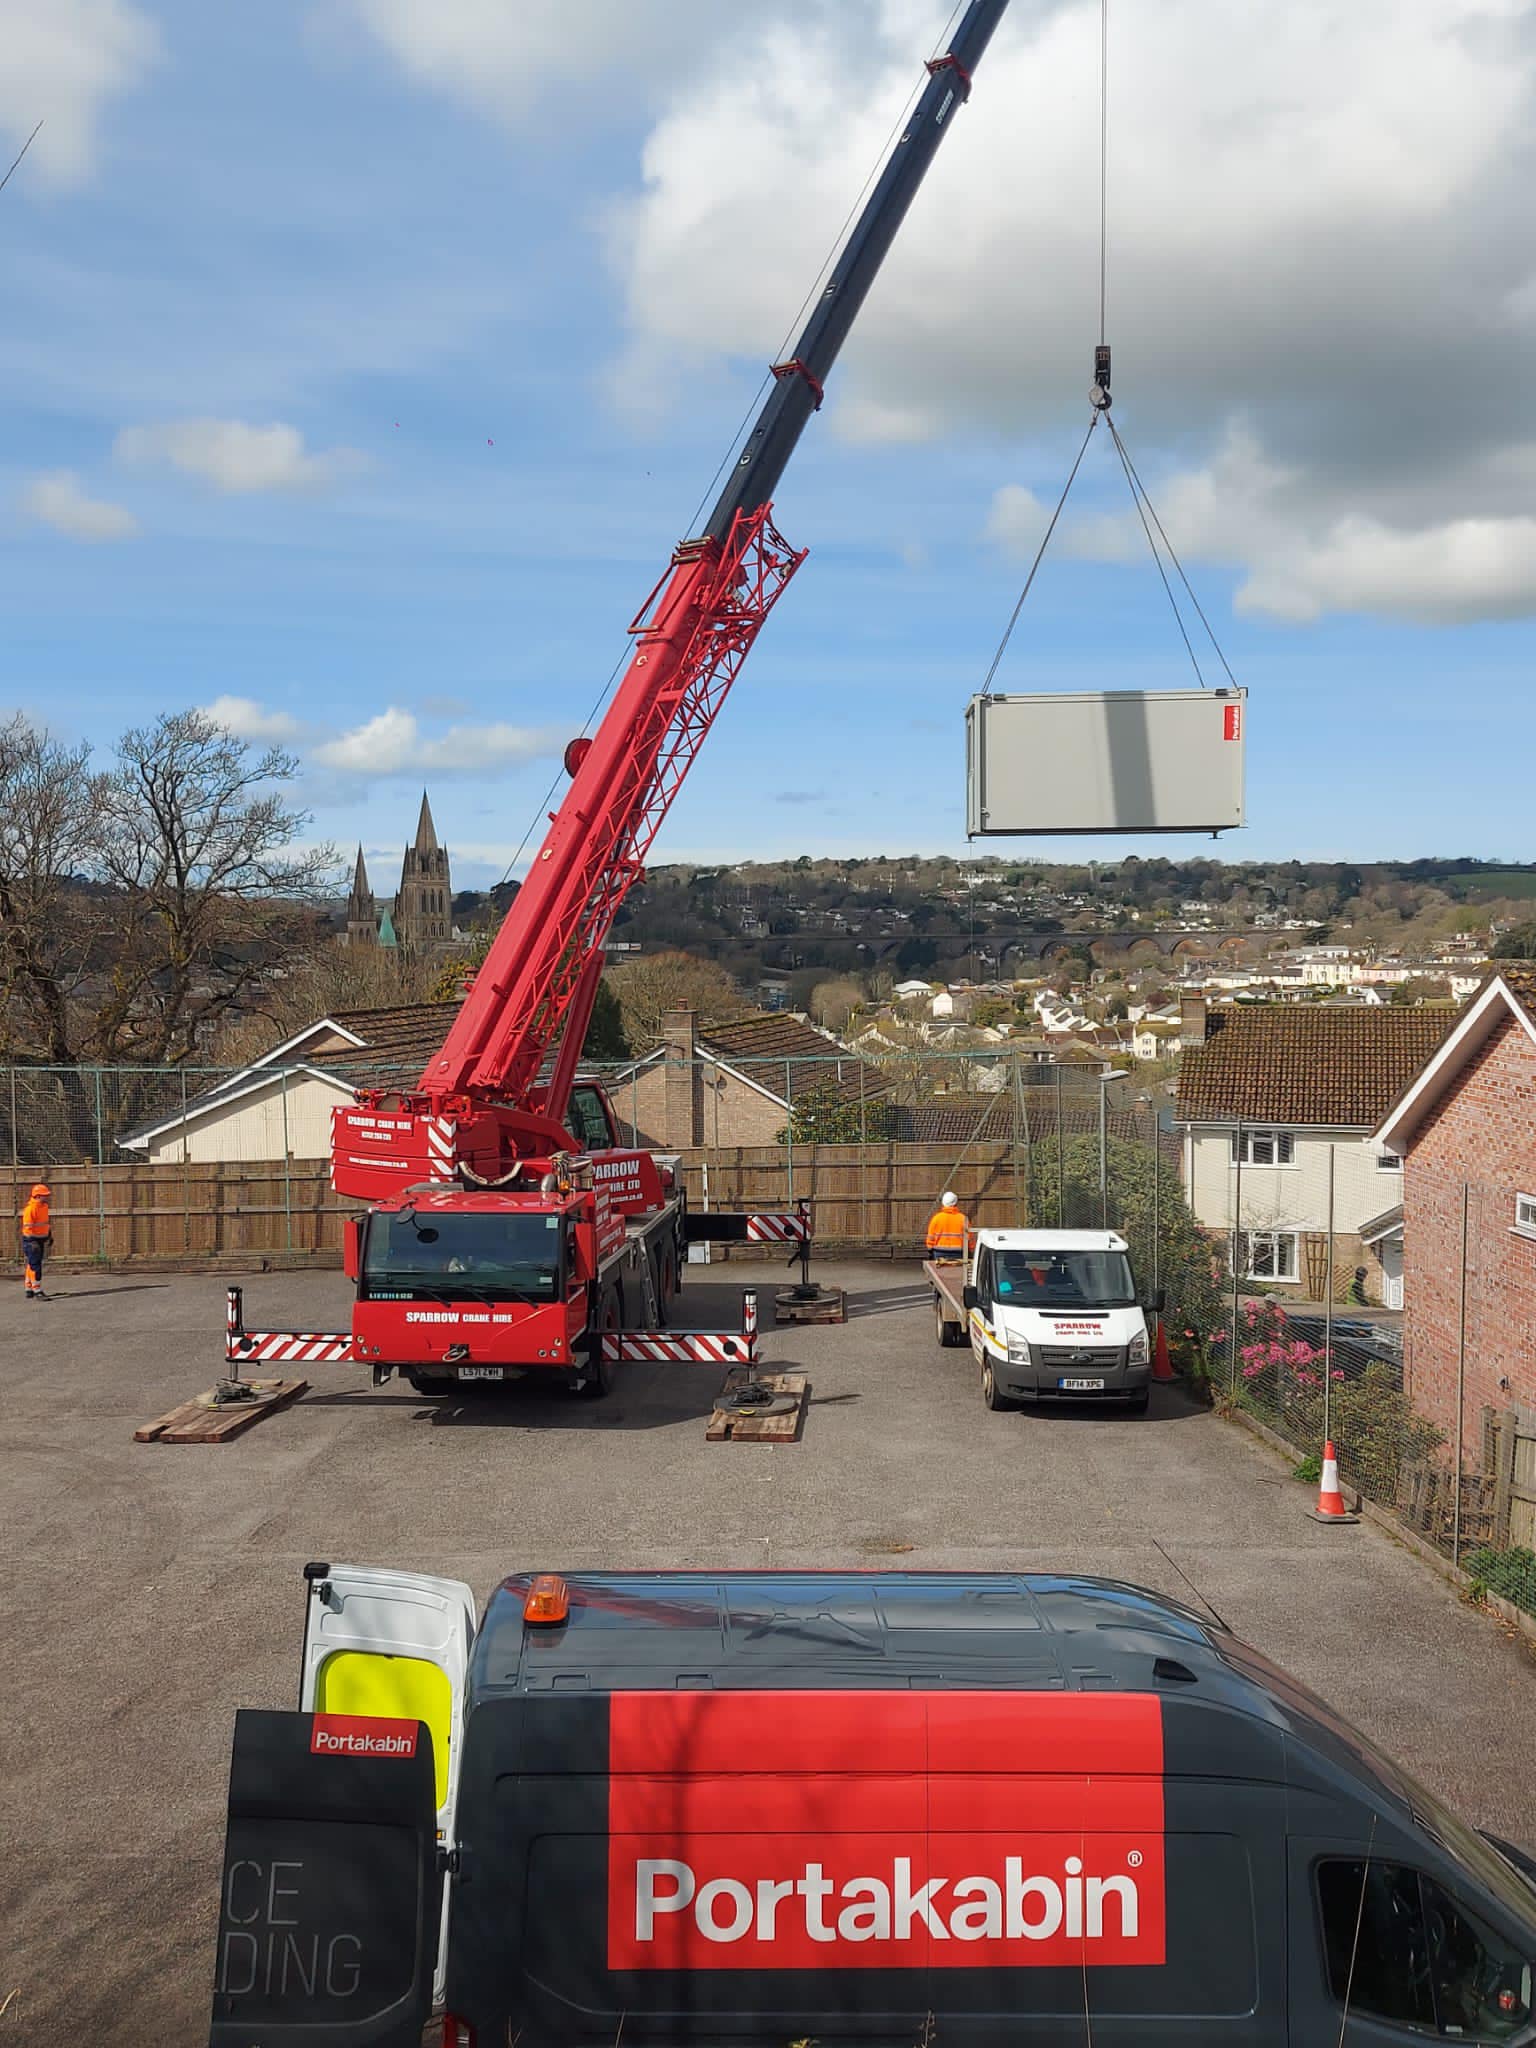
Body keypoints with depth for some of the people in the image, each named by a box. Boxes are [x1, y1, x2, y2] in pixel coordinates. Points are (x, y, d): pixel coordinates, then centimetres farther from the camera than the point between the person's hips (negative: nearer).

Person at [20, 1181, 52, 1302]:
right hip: (31, 1240, -9)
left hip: (41, 1239, 9)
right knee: (35, 1266, -9)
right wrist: (32, 1242, -23)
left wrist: (50, 1236, 22)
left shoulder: (44, 1206, 8)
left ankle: (29, 1291, 22)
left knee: (32, 1265, 15)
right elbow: (28, 1227, -21)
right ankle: (37, 1292, -8)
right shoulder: (30, 1209, -19)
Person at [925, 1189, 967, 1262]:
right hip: (957, 1252, 0)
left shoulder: (937, 1217, -3)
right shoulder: (962, 1218, -3)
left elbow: (931, 1237, -1)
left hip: (940, 1253, 0)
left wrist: (930, 1251, 9)